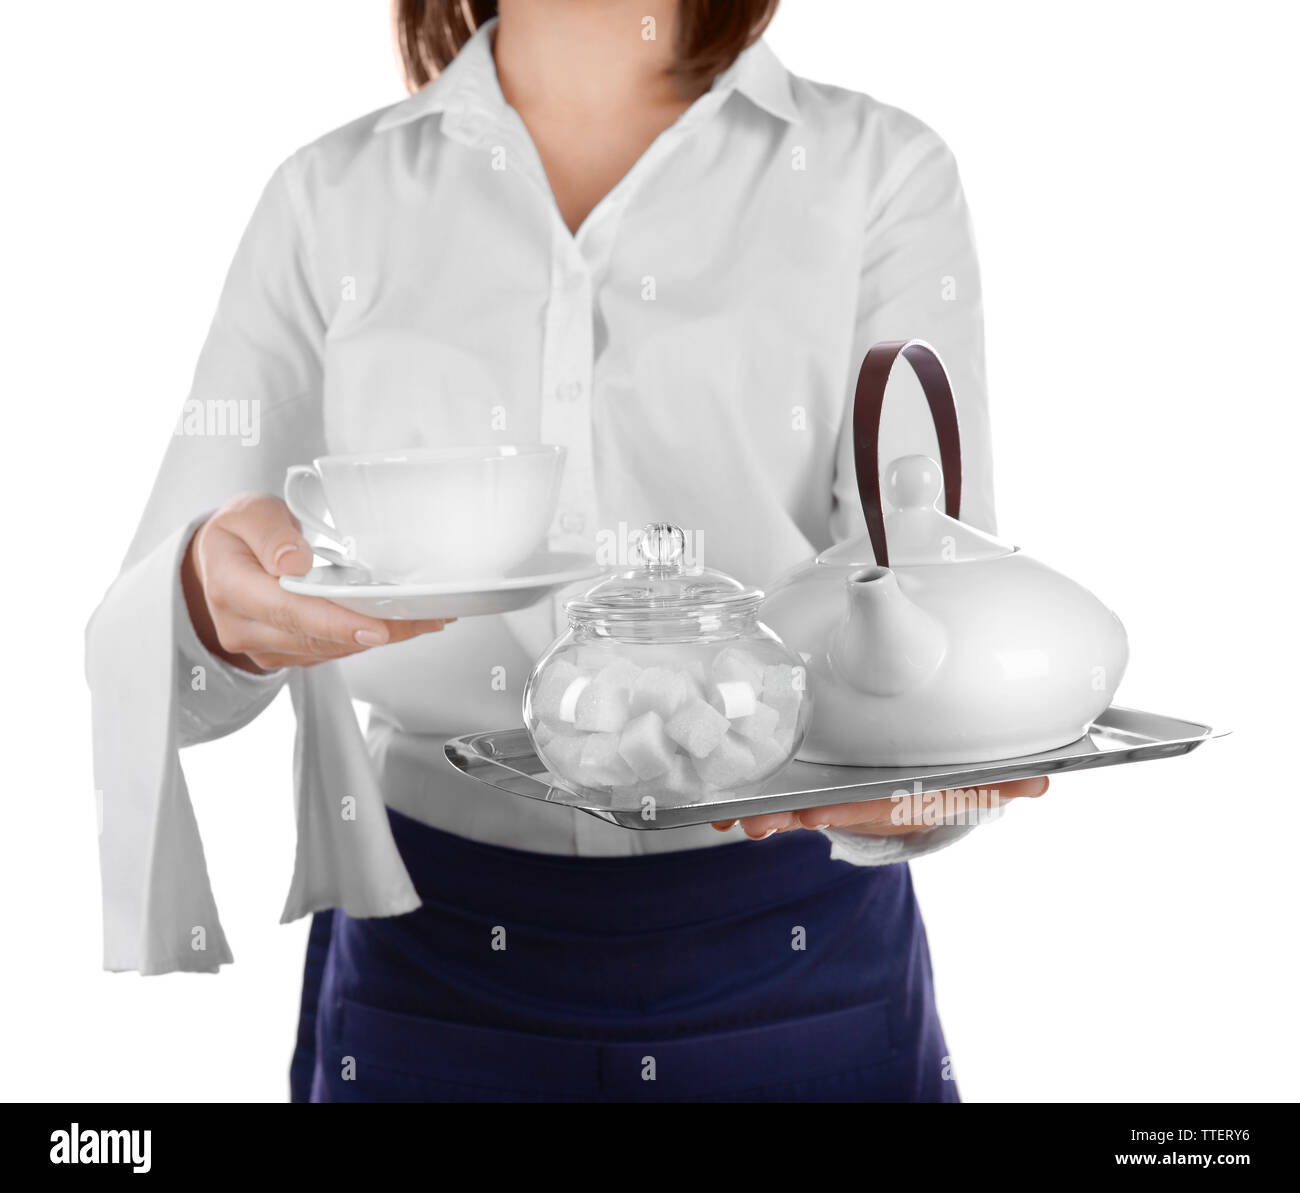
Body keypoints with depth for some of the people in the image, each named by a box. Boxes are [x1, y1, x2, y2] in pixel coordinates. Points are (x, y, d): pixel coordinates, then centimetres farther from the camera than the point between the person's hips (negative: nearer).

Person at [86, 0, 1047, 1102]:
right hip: (428, 958, 1)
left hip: (791, 959, 0)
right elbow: (137, 644, -4)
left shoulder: (882, 175, -2)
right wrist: (214, 602, -29)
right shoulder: (331, 198, 2)